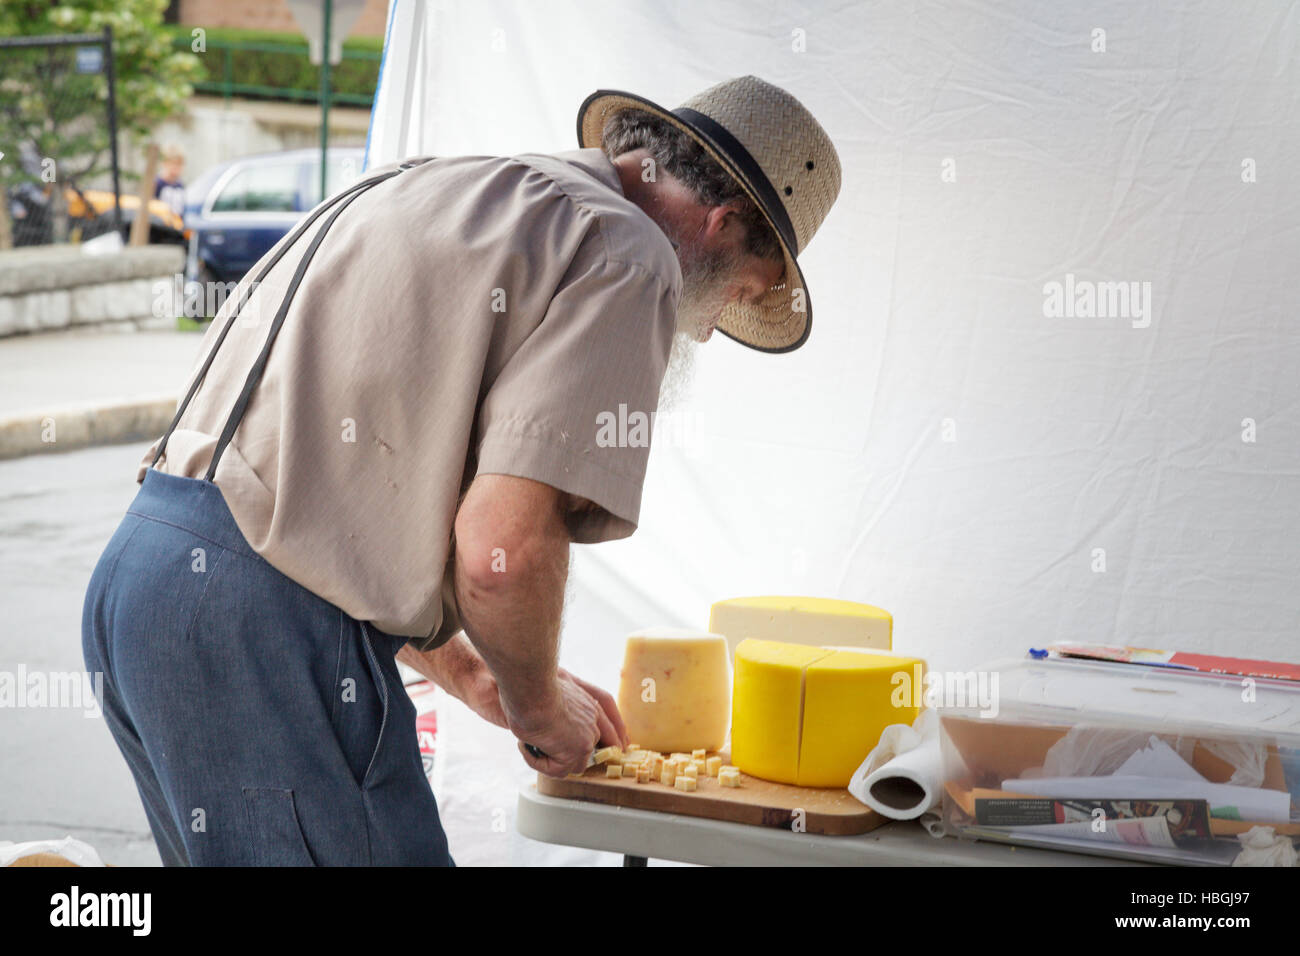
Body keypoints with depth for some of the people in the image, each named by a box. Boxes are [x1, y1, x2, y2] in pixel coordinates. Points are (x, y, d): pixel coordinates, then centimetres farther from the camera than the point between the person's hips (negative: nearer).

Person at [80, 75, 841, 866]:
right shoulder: (627, 252, -6)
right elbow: (504, 546, -17)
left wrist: (471, 676, 27)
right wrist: (539, 703, 3)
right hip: (264, 630, -10)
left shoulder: (423, 188, 22)